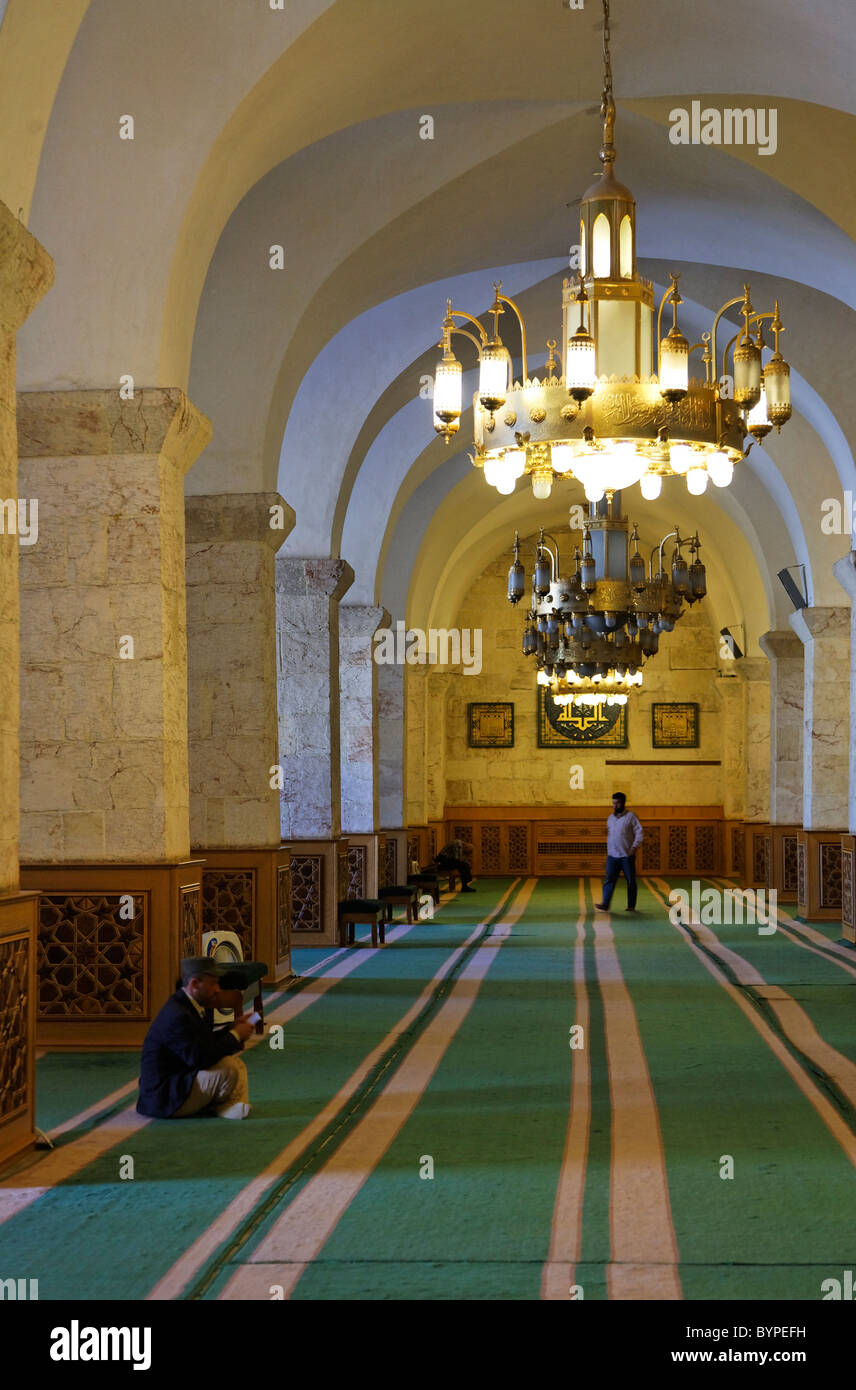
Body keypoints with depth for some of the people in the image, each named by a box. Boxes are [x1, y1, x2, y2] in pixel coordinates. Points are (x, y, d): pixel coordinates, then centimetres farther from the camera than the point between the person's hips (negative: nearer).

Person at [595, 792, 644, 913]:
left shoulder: (631, 816, -3)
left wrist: (634, 846, -18)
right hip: (612, 855, 4)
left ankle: (631, 906, 13)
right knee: (609, 880, -8)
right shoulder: (610, 818, 14)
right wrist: (608, 849, 18)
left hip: (627, 855, -4)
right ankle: (605, 905, -14)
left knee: (631, 881, 3)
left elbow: (639, 833, -7)